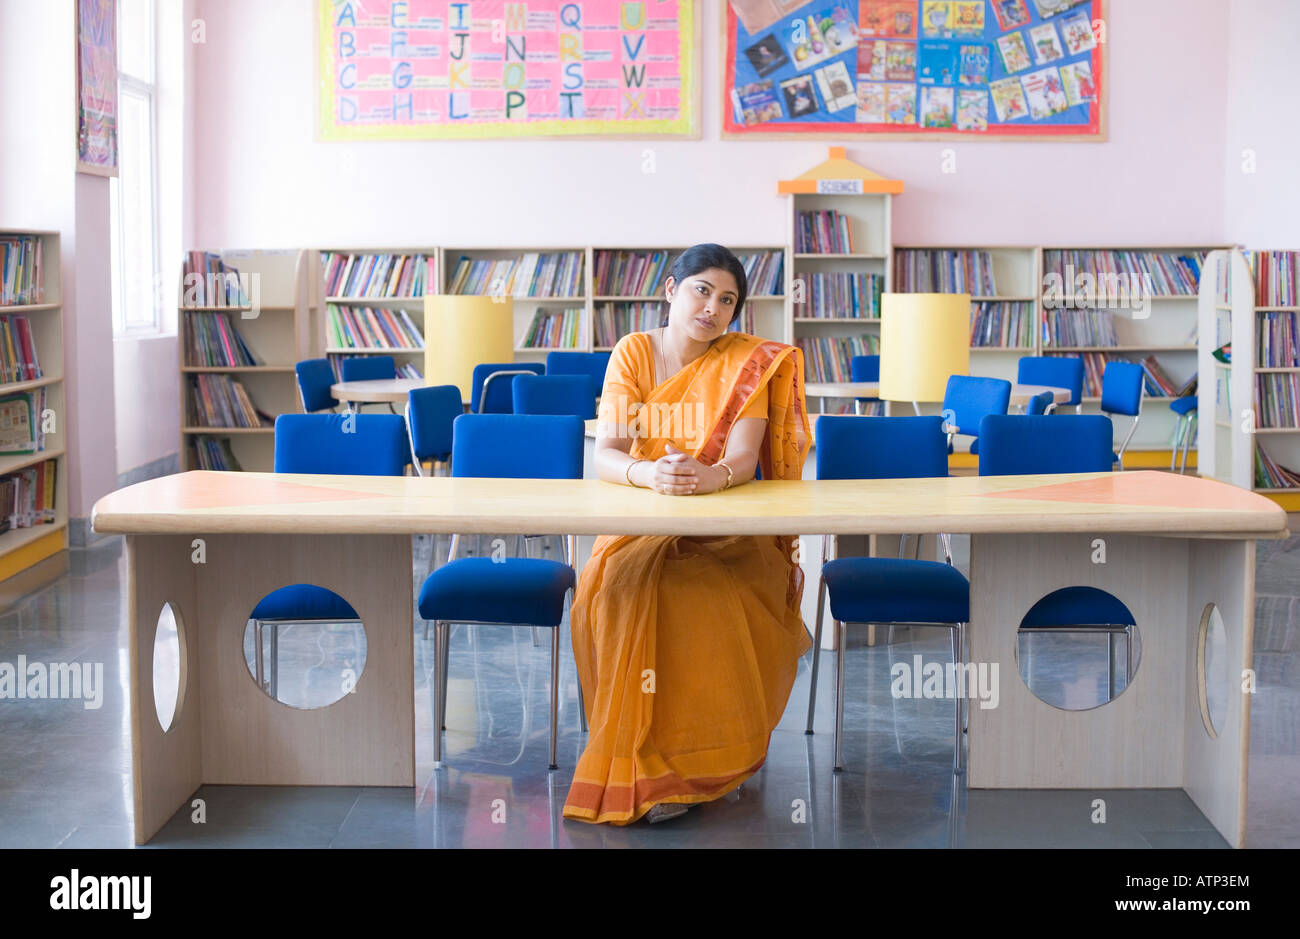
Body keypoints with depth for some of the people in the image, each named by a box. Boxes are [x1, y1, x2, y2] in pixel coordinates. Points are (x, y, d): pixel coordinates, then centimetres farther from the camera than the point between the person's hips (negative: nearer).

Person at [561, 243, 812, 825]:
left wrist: (708, 477, -36)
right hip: (639, 527, 1)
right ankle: (643, 760, -20)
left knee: (707, 604, -33)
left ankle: (713, 757, -15)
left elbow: (743, 458, -12)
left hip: (727, 536, -1)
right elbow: (605, 455, -7)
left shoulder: (749, 362, 0)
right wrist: (648, 474, -31)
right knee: (620, 591, -32)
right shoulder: (633, 354, 2)